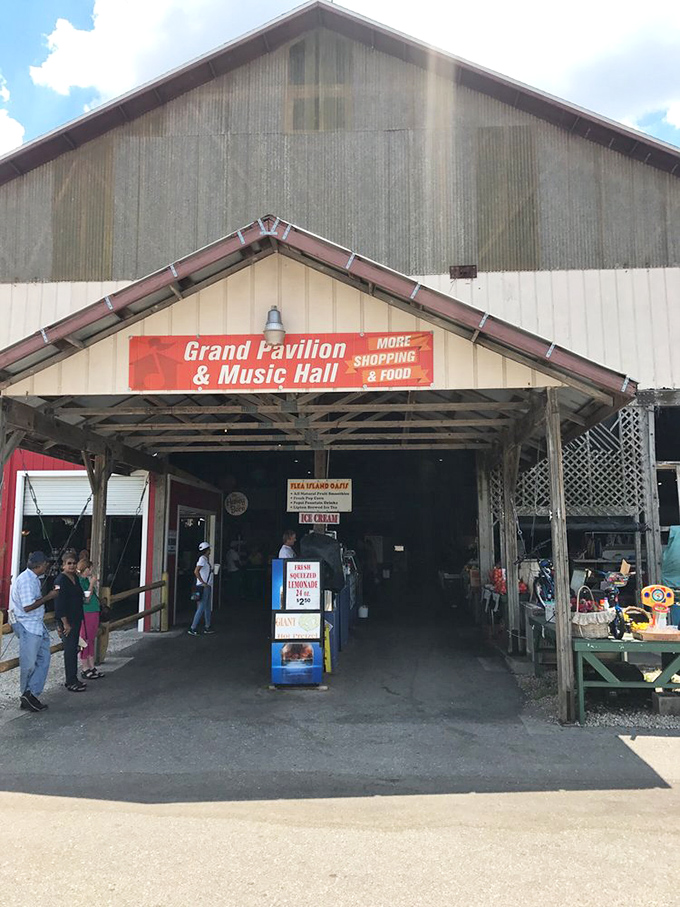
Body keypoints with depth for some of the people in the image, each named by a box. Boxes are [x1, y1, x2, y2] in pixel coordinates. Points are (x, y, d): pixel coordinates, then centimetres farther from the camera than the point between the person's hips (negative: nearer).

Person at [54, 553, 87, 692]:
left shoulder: (75, 578, 11)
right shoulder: (60, 580, -15)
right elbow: (59, 604, -18)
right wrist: (65, 623, -19)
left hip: (76, 619, 8)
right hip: (66, 621, -8)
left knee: (73, 649, 13)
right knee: (70, 650, -5)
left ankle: (72, 679, 21)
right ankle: (71, 682, 2)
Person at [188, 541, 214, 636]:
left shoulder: (207, 559, 13)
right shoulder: (202, 559, -15)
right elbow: (196, 571, -26)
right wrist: (203, 582, -22)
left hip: (207, 586, 10)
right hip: (203, 587, -10)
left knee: (208, 608, 14)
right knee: (201, 608, -7)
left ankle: (207, 628, 22)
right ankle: (192, 628, -2)